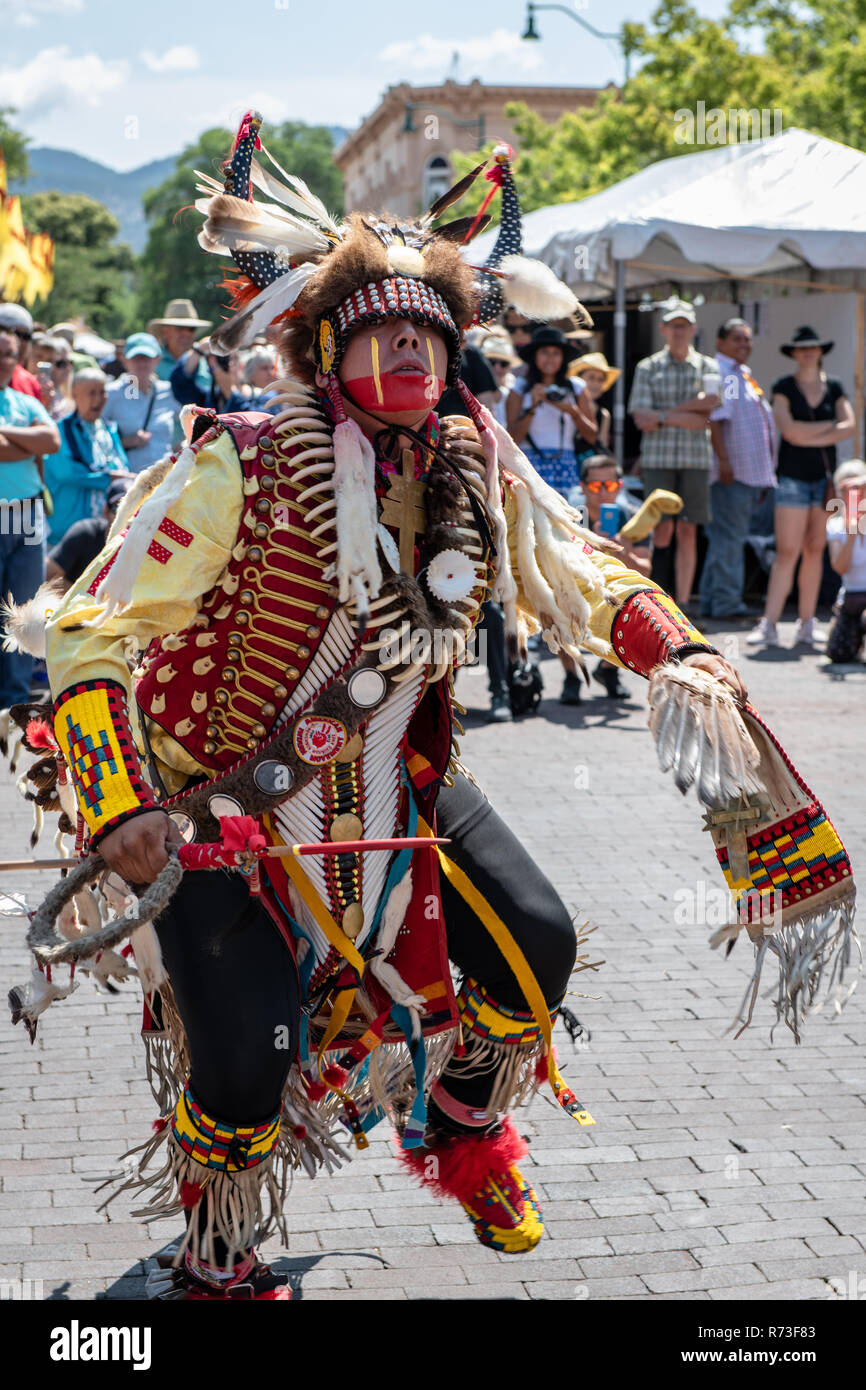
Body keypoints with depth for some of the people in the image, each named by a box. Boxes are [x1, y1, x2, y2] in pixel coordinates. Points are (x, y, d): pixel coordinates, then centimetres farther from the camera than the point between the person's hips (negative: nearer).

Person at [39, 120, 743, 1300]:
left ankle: (464, 1129, 35)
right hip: (227, 800, -5)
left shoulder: (475, 465, -6)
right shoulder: (243, 469, -24)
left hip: (396, 780, 6)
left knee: (534, 952, 1)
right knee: (244, 1071, -12)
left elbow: (576, 572, 10)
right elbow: (87, 635, -23)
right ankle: (212, 1264, 20)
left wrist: (678, 650, -8)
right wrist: (122, 805, -34)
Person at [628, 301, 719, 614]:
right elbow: (642, 419, -4)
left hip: (696, 459, 1)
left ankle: (683, 603, 4)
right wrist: (689, 414, -9)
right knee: (663, 531, -8)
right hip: (657, 459, -1)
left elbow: (709, 417, -5)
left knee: (688, 532, 0)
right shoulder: (648, 368, 6)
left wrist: (665, 415, -11)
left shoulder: (708, 368, 8)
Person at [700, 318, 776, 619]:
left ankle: (711, 602, 14)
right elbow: (714, 419, -17)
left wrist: (766, 473, 25)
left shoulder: (743, 374, 23)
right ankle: (726, 602, -7)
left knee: (727, 538, 11)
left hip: (753, 471, 10)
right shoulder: (717, 372, -7)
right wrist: (723, 460, -25)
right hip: (731, 471, -10)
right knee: (730, 537, -9)